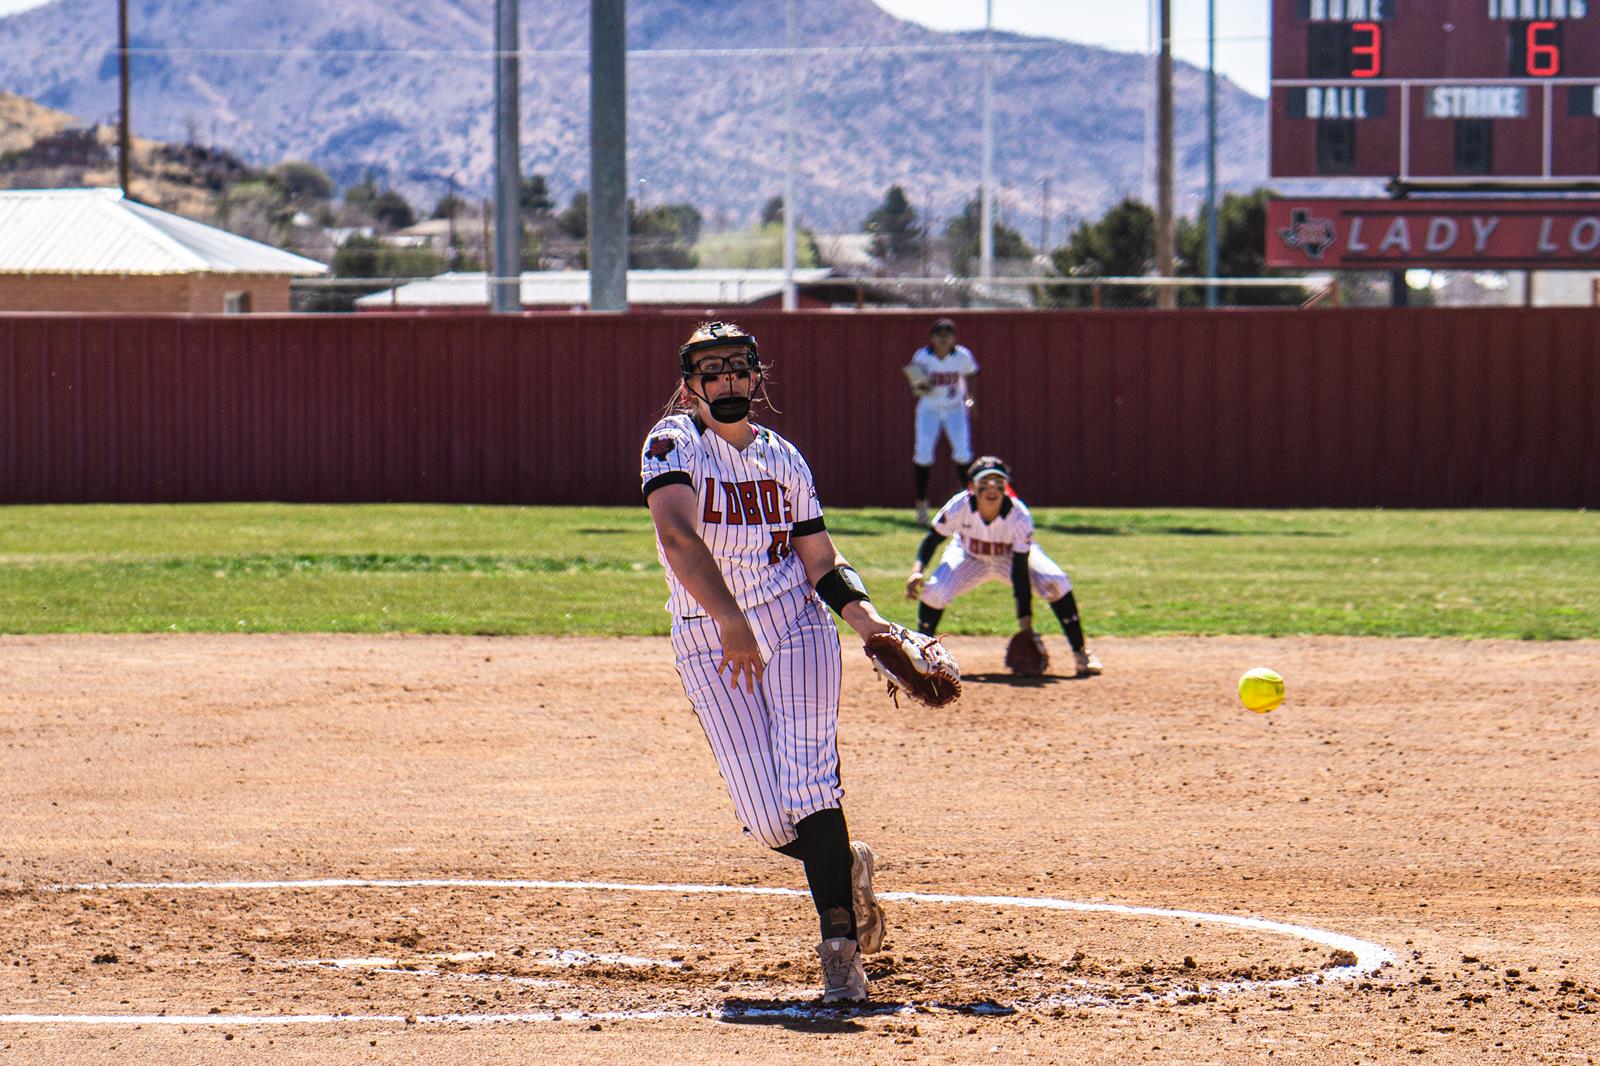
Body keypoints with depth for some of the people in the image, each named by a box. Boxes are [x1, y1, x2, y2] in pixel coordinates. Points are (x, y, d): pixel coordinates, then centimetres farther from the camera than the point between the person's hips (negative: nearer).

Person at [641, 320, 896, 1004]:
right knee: (765, 820, -7)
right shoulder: (675, 444, -8)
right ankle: (843, 866, 25)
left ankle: (840, 944, -14)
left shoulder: (784, 459, 8)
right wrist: (732, 622, -38)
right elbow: (677, 535, -26)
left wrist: (868, 620, -6)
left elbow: (821, 564, 13)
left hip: (795, 627, 2)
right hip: (707, 642, -2)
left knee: (807, 787, -17)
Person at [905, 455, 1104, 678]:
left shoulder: (1019, 516, -34)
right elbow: (932, 539, -16)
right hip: (970, 557, 1)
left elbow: (1020, 570, -32)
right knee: (934, 591, -25)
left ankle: (1080, 653, -12)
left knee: (1056, 582, -26)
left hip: (1012, 557, -1)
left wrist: (1025, 623, -35)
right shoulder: (959, 507, -31)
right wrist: (917, 571, -35)